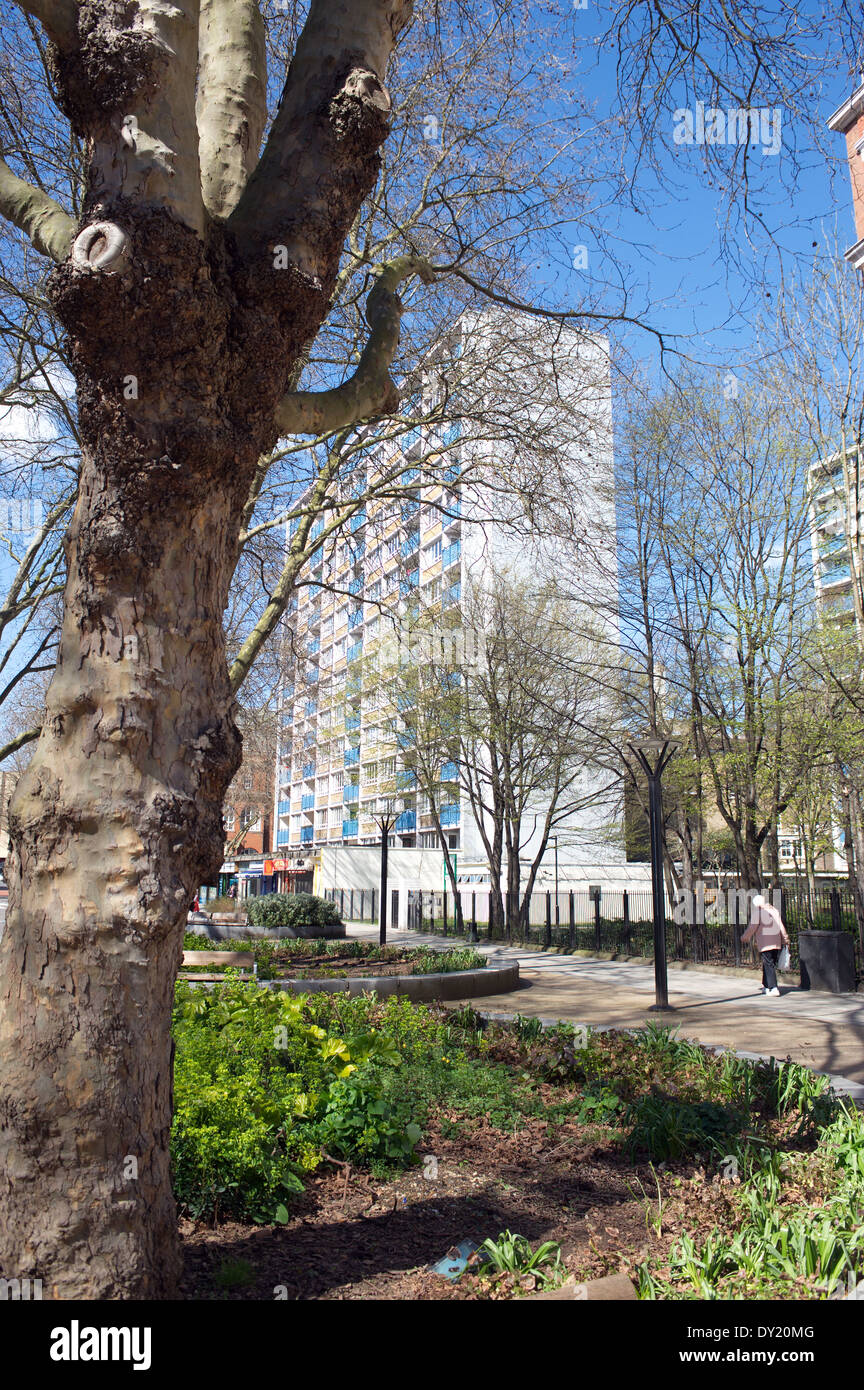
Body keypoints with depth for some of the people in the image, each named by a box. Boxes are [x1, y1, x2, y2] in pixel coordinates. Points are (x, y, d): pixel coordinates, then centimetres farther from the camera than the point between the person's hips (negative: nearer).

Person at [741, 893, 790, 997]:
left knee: (769, 965, -7)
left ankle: (773, 988, -15)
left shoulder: (756, 911, -4)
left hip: (764, 943, -6)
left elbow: (753, 926, -6)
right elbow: (781, 926, 13)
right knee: (771, 964, 15)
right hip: (776, 942, 6)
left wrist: (745, 937, 7)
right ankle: (766, 986, 22)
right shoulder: (774, 910, 14)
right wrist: (785, 939, 18)